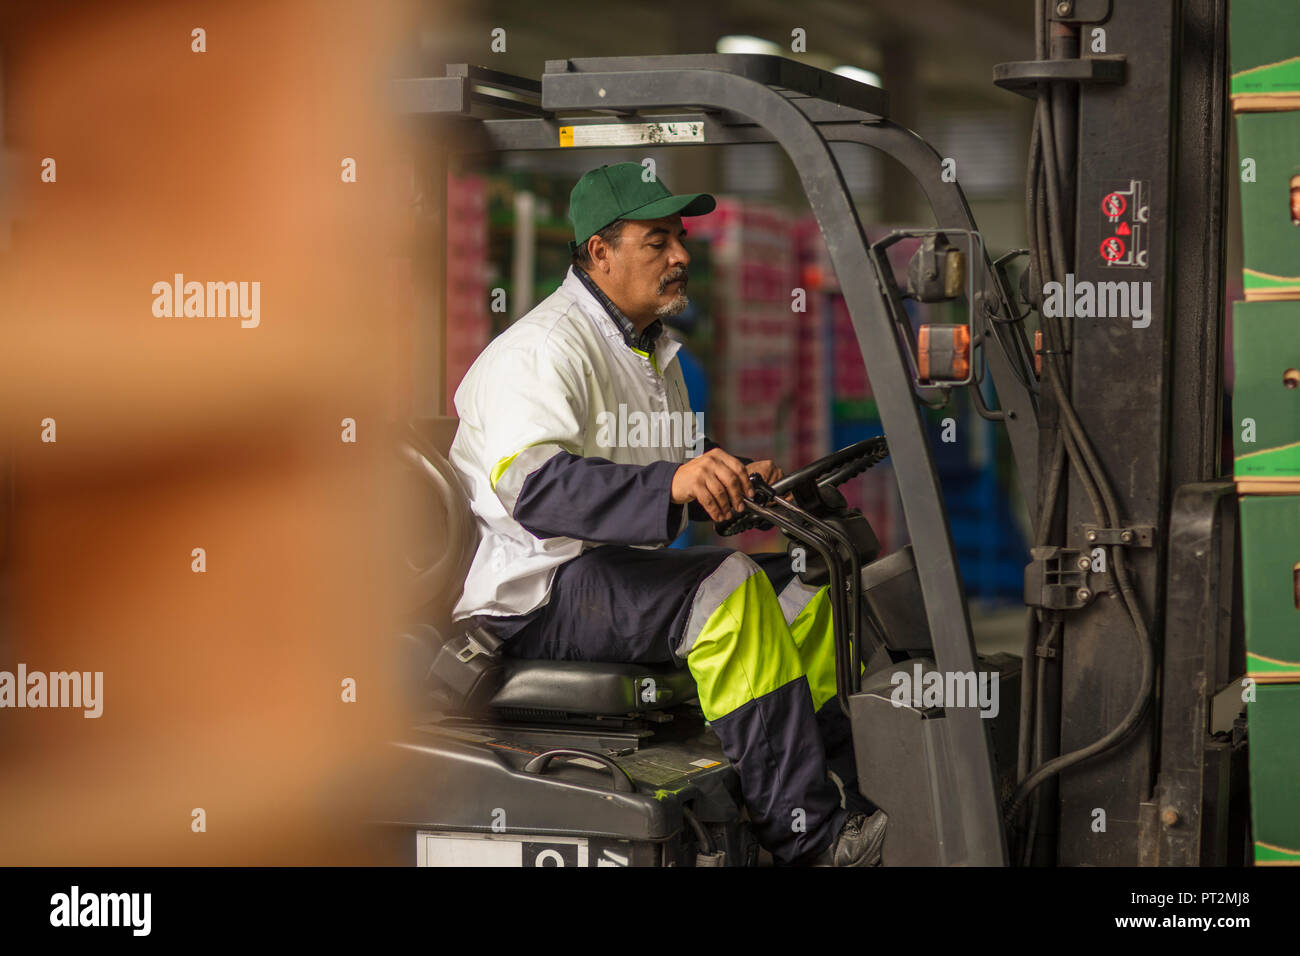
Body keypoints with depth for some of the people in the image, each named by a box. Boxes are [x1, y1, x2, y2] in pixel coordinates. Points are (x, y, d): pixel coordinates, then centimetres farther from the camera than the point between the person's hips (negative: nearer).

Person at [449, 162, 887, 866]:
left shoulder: (650, 348, 19)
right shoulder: (544, 349, -15)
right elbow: (534, 488, -33)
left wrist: (727, 483, 7)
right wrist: (673, 483, -44)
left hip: (617, 569, 10)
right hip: (533, 593, -10)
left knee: (797, 587, 3)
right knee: (726, 589, -28)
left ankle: (866, 784, 5)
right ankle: (807, 835, -30)